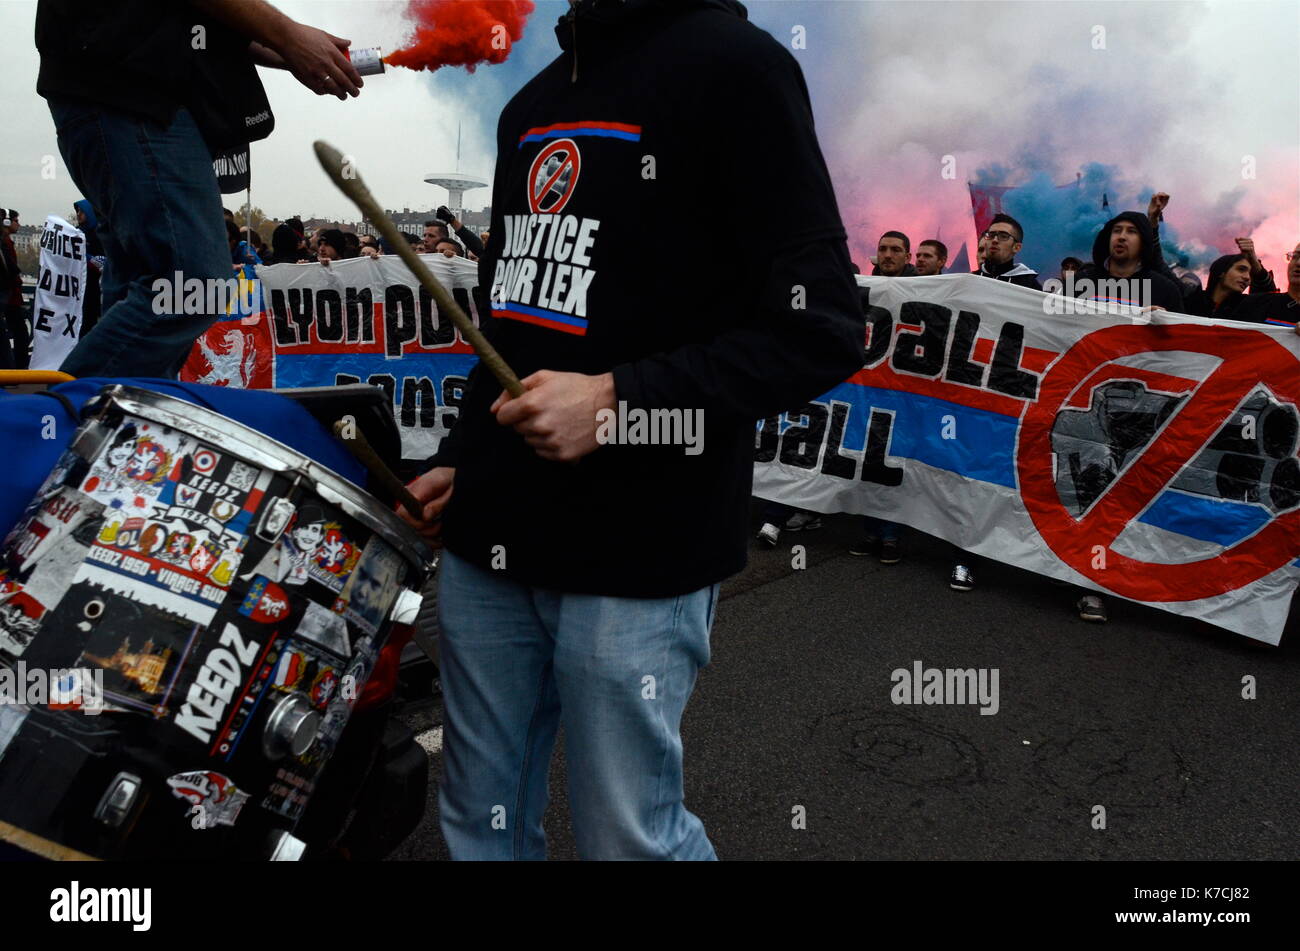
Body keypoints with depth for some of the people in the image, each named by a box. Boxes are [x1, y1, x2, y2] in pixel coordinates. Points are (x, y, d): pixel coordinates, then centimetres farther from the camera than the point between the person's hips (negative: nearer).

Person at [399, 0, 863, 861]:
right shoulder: (532, 105, 18)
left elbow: (822, 328, -14)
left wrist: (618, 400, -21)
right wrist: (461, 463, 17)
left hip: (633, 557, -7)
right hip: (488, 535, 7)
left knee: (629, 836, 6)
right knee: (480, 821, 17)